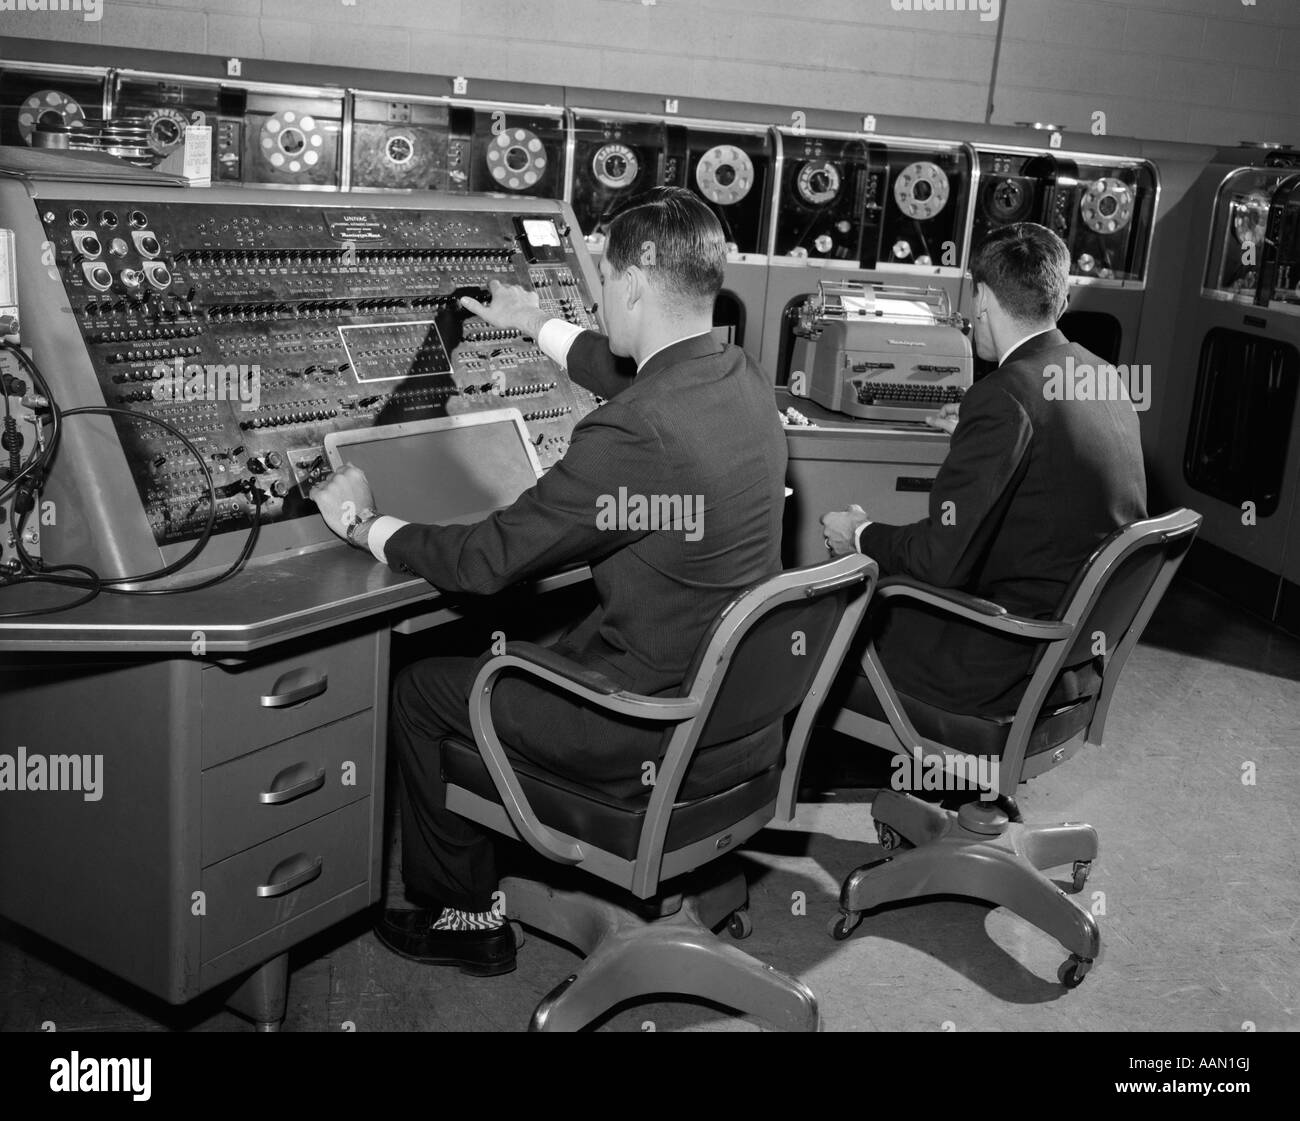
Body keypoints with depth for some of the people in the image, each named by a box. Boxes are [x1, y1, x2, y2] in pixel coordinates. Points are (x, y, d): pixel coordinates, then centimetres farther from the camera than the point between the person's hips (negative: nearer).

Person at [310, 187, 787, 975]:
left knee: (421, 691, 10)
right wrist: (538, 326, 36)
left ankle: (464, 918, 26)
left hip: (663, 742, -8)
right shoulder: (743, 380, -1)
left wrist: (367, 526, -2)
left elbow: (487, 561, -19)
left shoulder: (633, 433, -27)